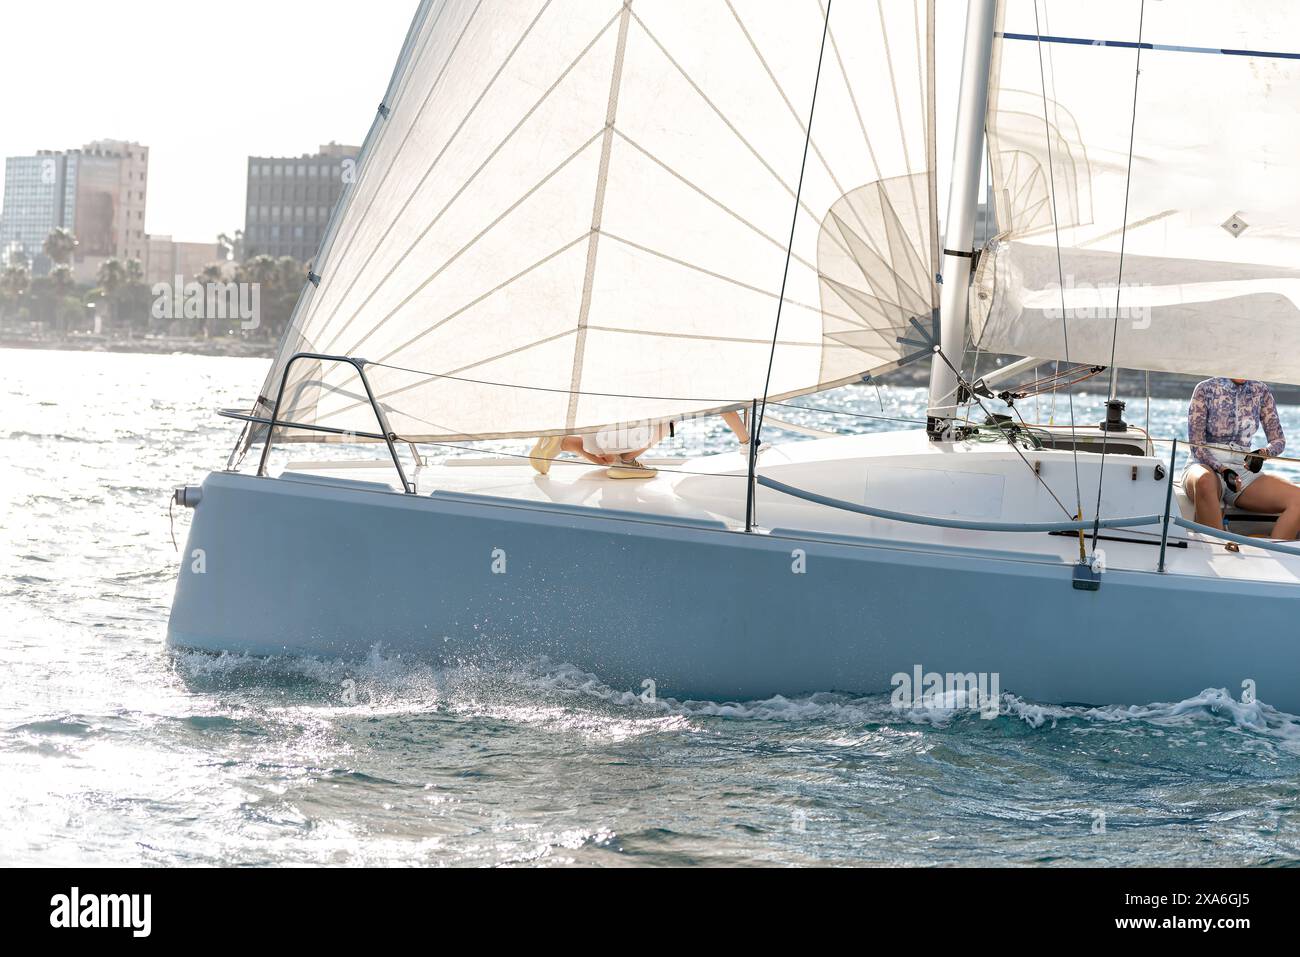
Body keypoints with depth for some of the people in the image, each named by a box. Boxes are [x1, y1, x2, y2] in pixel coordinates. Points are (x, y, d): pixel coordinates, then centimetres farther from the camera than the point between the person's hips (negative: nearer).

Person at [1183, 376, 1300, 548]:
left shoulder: (1260, 392, 10)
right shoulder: (1205, 389, 0)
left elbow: (1279, 440, 12)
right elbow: (1196, 445, -6)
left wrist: (1262, 454, -12)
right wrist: (1223, 470, -23)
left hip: (1243, 469, 4)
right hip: (1207, 467, -4)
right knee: (1204, 481, -43)